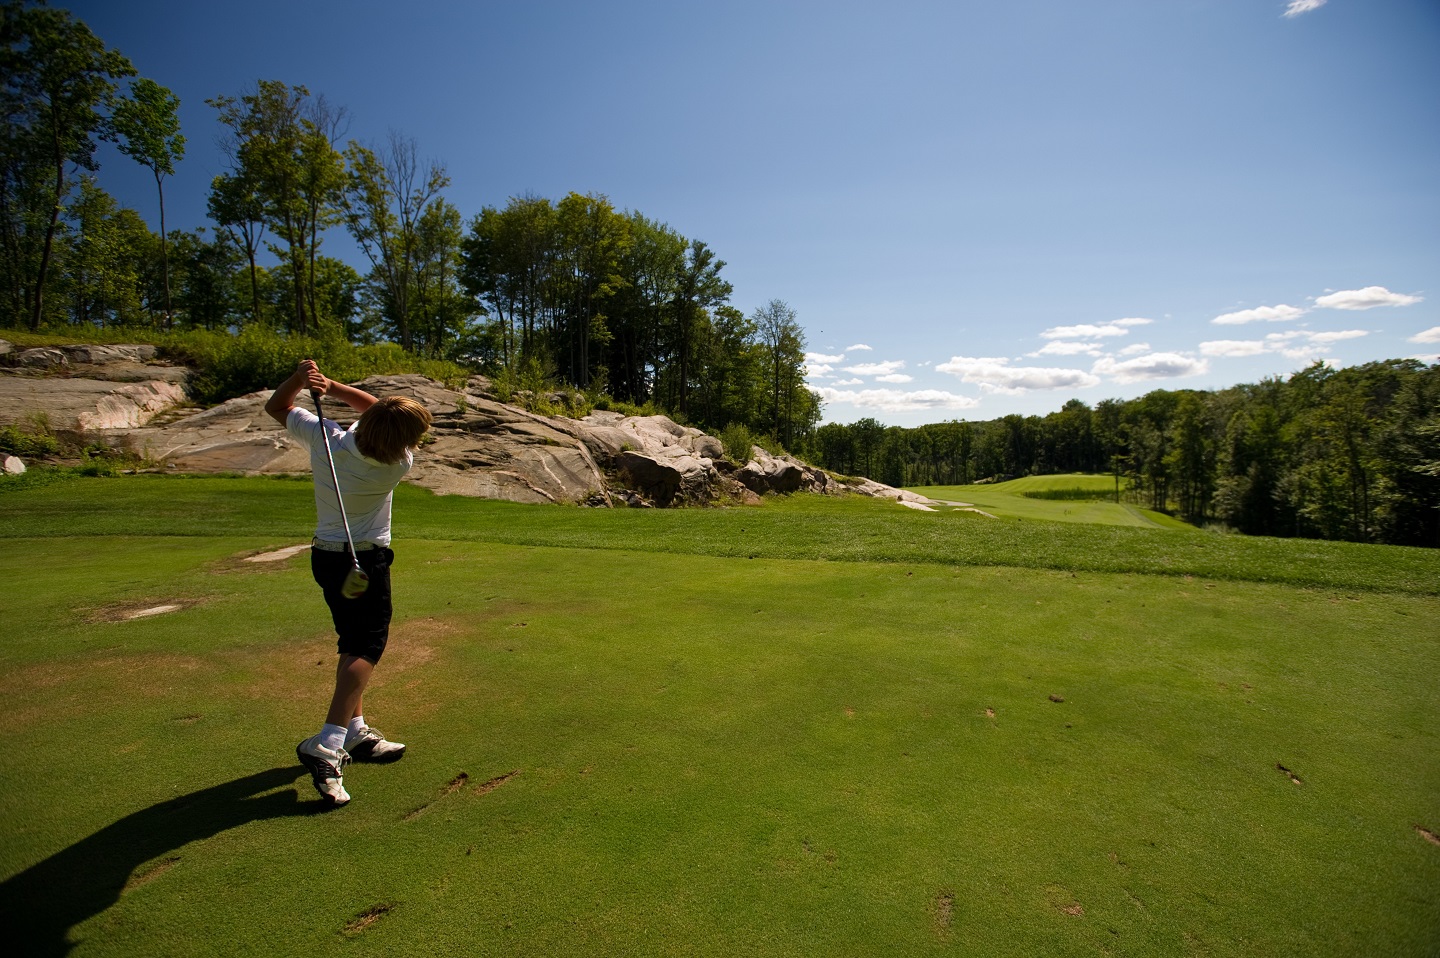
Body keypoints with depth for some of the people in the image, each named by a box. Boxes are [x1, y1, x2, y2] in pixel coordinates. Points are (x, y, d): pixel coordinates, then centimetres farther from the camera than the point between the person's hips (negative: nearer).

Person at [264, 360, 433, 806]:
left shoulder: (322, 437, -10)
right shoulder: (397, 465, -20)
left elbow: (276, 406, 8)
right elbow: (375, 407, -6)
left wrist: (300, 377, -8)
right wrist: (330, 385, -12)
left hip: (326, 555, 7)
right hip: (365, 560, -7)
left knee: (353, 645, 16)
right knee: (367, 647, -7)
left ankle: (355, 731, 24)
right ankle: (327, 745, -20)